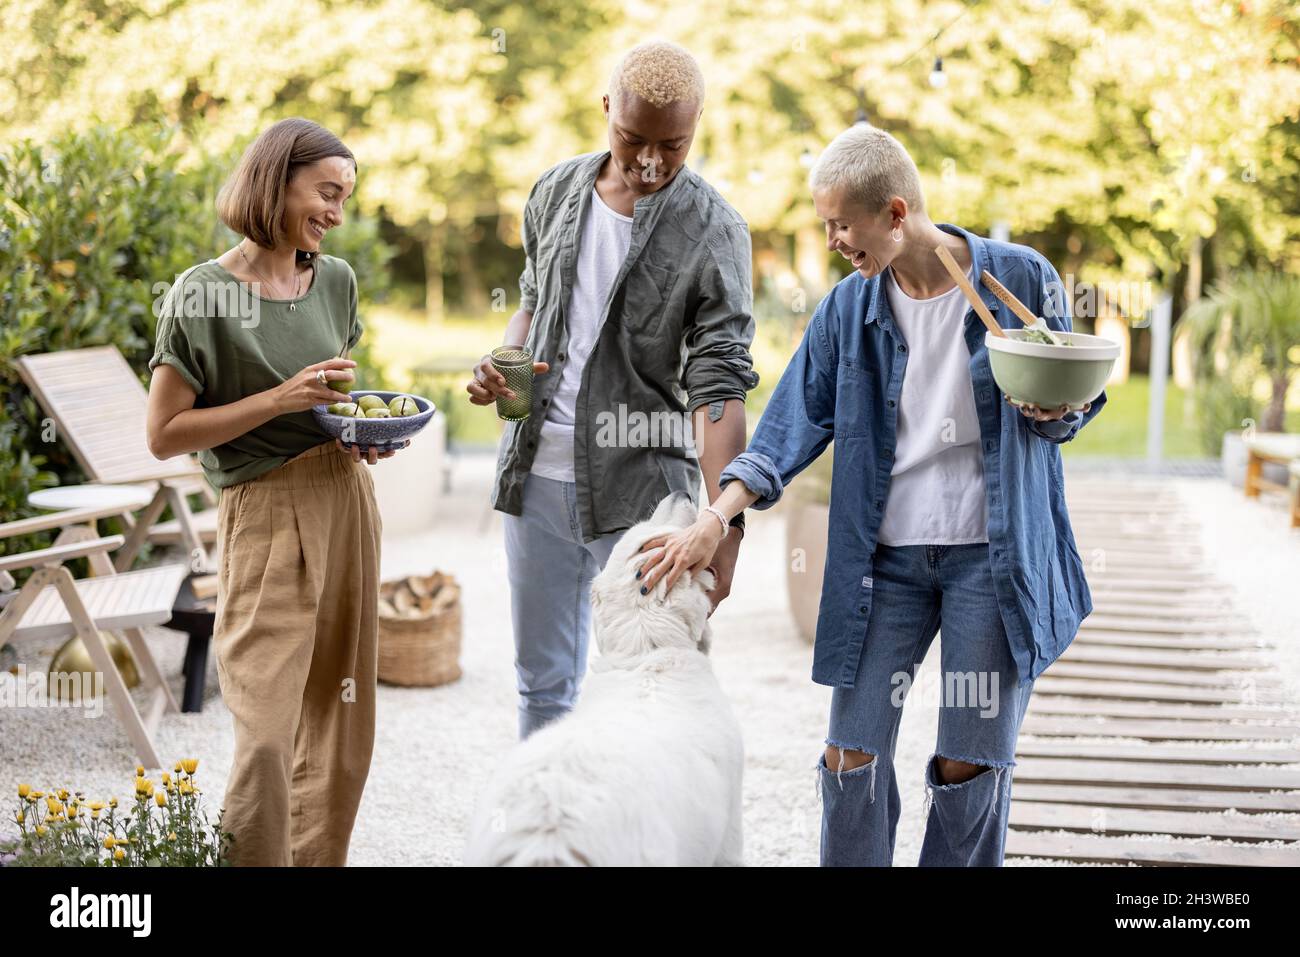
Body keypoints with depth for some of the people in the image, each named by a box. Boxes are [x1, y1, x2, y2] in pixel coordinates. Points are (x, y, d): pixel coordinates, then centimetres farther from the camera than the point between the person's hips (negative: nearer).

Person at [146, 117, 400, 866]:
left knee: (340, 725, 12)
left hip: (346, 496, 6)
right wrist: (281, 399, -17)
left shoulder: (337, 281, 9)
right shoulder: (203, 296, -9)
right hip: (267, 515, -6)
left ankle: (321, 859, 25)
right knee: (266, 734, -11)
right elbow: (165, 434, -10)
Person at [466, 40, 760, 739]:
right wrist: (501, 363, -2)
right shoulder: (557, 191, 4)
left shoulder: (712, 232, -12)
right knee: (542, 681, 13)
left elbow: (717, 385, -18)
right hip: (539, 471, 5)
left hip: (641, 483, -4)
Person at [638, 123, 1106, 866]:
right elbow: (793, 426, 3)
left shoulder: (1021, 278, -5)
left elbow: (1071, 407, 7)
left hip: (992, 553, -2)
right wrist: (717, 519, -7)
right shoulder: (848, 310, 3)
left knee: (971, 766, 3)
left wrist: (1057, 408, -17)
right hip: (884, 555, 3)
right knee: (853, 760, 0)